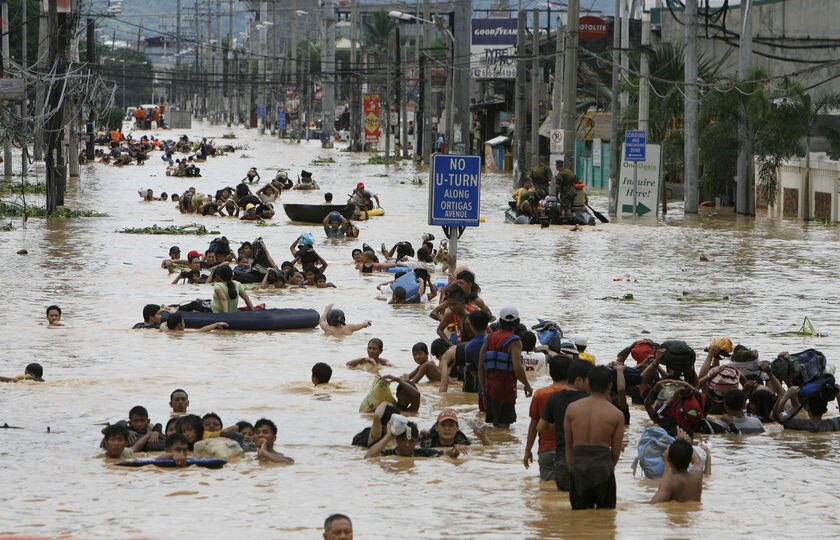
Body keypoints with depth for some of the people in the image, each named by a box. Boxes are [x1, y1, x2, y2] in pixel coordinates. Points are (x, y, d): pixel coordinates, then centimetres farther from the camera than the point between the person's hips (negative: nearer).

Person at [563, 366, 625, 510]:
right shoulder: (616, 414, -1)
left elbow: (568, 445, 8)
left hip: (578, 466, 2)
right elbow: (616, 450, 5)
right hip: (602, 466, -2)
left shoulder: (572, 409, 4)